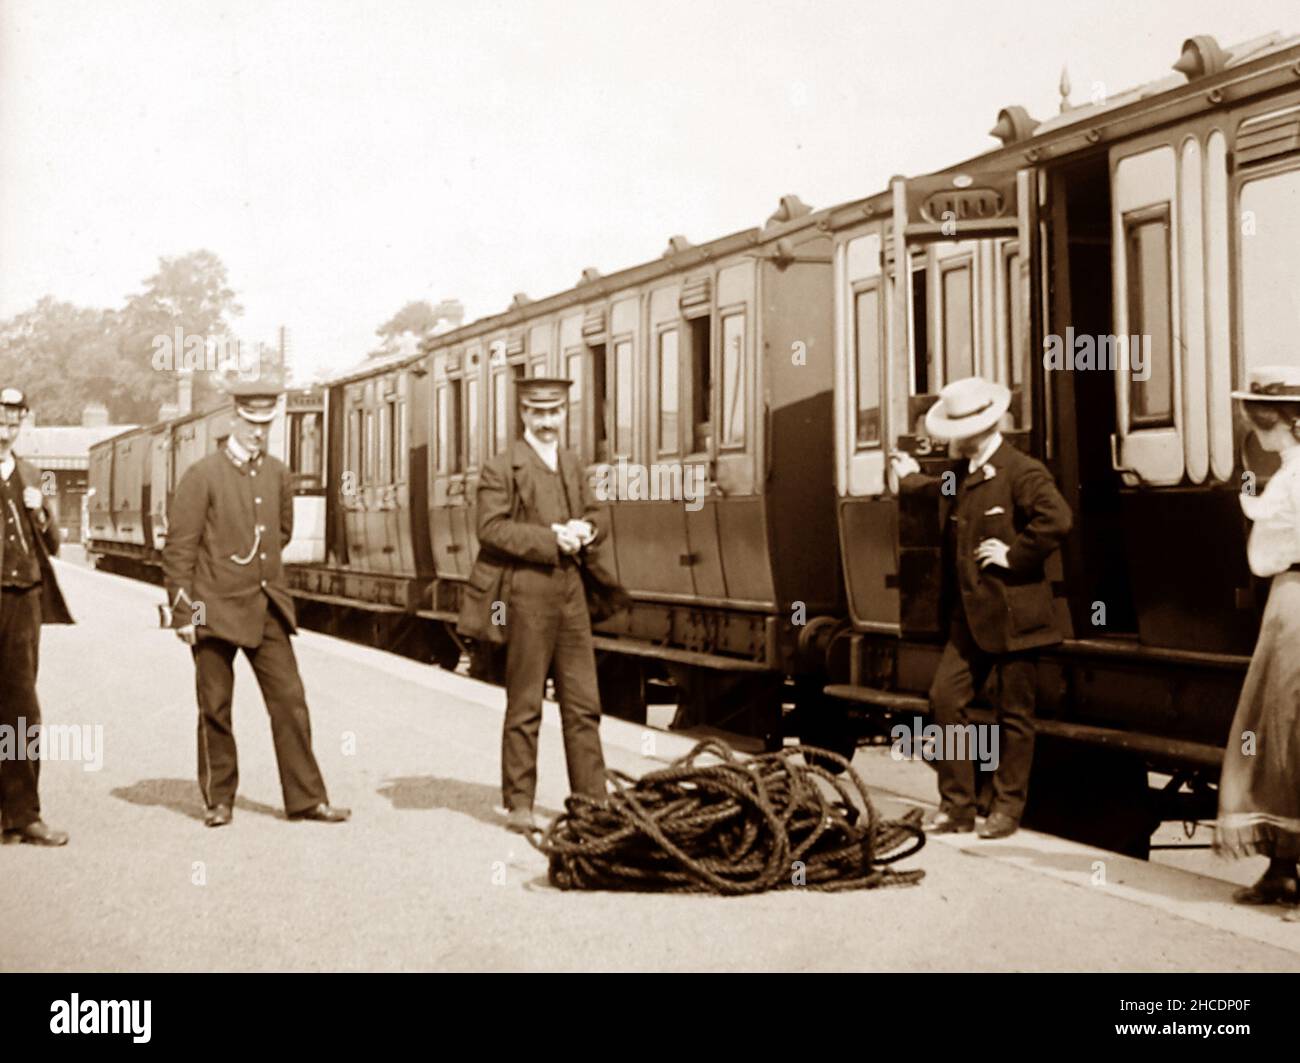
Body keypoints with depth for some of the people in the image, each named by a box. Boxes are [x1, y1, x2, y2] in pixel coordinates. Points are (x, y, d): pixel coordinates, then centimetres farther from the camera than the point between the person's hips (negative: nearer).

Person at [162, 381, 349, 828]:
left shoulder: (277, 474, 8)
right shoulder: (203, 474, -6)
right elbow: (179, 547, -8)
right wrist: (183, 611, -10)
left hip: (267, 607, 4)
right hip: (216, 608, -4)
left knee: (290, 700, 1)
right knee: (215, 707, 5)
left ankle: (306, 796, 7)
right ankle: (219, 799, 17)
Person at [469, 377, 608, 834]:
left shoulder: (572, 465, 17)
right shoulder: (501, 467, -4)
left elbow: (595, 514, 22)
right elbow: (491, 528, -13)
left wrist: (584, 529, -2)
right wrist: (550, 538, -18)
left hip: (571, 592, 6)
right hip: (527, 594, -6)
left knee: (583, 703, 7)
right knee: (524, 706, 1)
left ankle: (593, 799, 13)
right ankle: (519, 804, 9)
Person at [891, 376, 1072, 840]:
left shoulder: (1022, 471, -12)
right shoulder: (959, 475, 13)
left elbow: (1056, 520, -25)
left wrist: (1014, 555, -19)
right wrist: (913, 480, 32)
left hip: (1013, 614, -7)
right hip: (969, 615, 8)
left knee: (1014, 714, 3)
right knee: (945, 698, 2)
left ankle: (1006, 810, 13)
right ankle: (956, 806, 11)